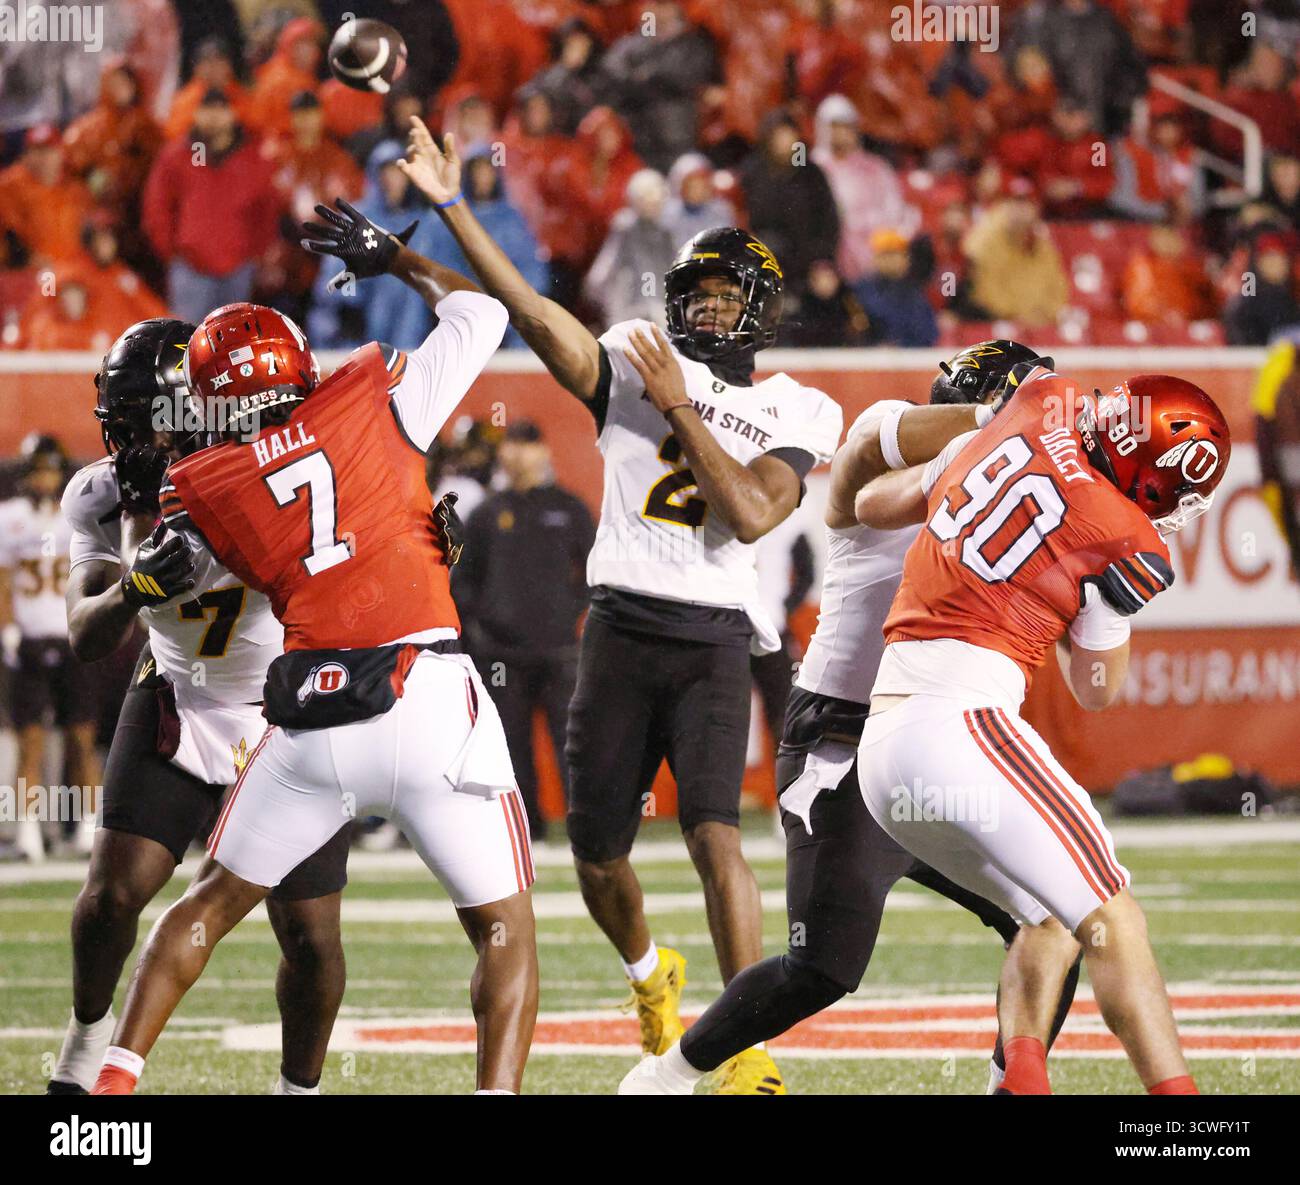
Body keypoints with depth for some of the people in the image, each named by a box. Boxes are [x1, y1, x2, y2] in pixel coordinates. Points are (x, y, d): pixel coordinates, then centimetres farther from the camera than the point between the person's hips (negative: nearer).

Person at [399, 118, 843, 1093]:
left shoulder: (797, 413, 4)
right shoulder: (634, 366, 7)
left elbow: (751, 514, -12)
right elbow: (535, 316, -6)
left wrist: (680, 408, -12)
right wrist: (453, 208, -16)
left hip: (713, 641, -3)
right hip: (621, 632, 3)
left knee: (716, 836, -20)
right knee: (598, 856, 10)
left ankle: (755, 1051, -19)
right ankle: (651, 976, 42)